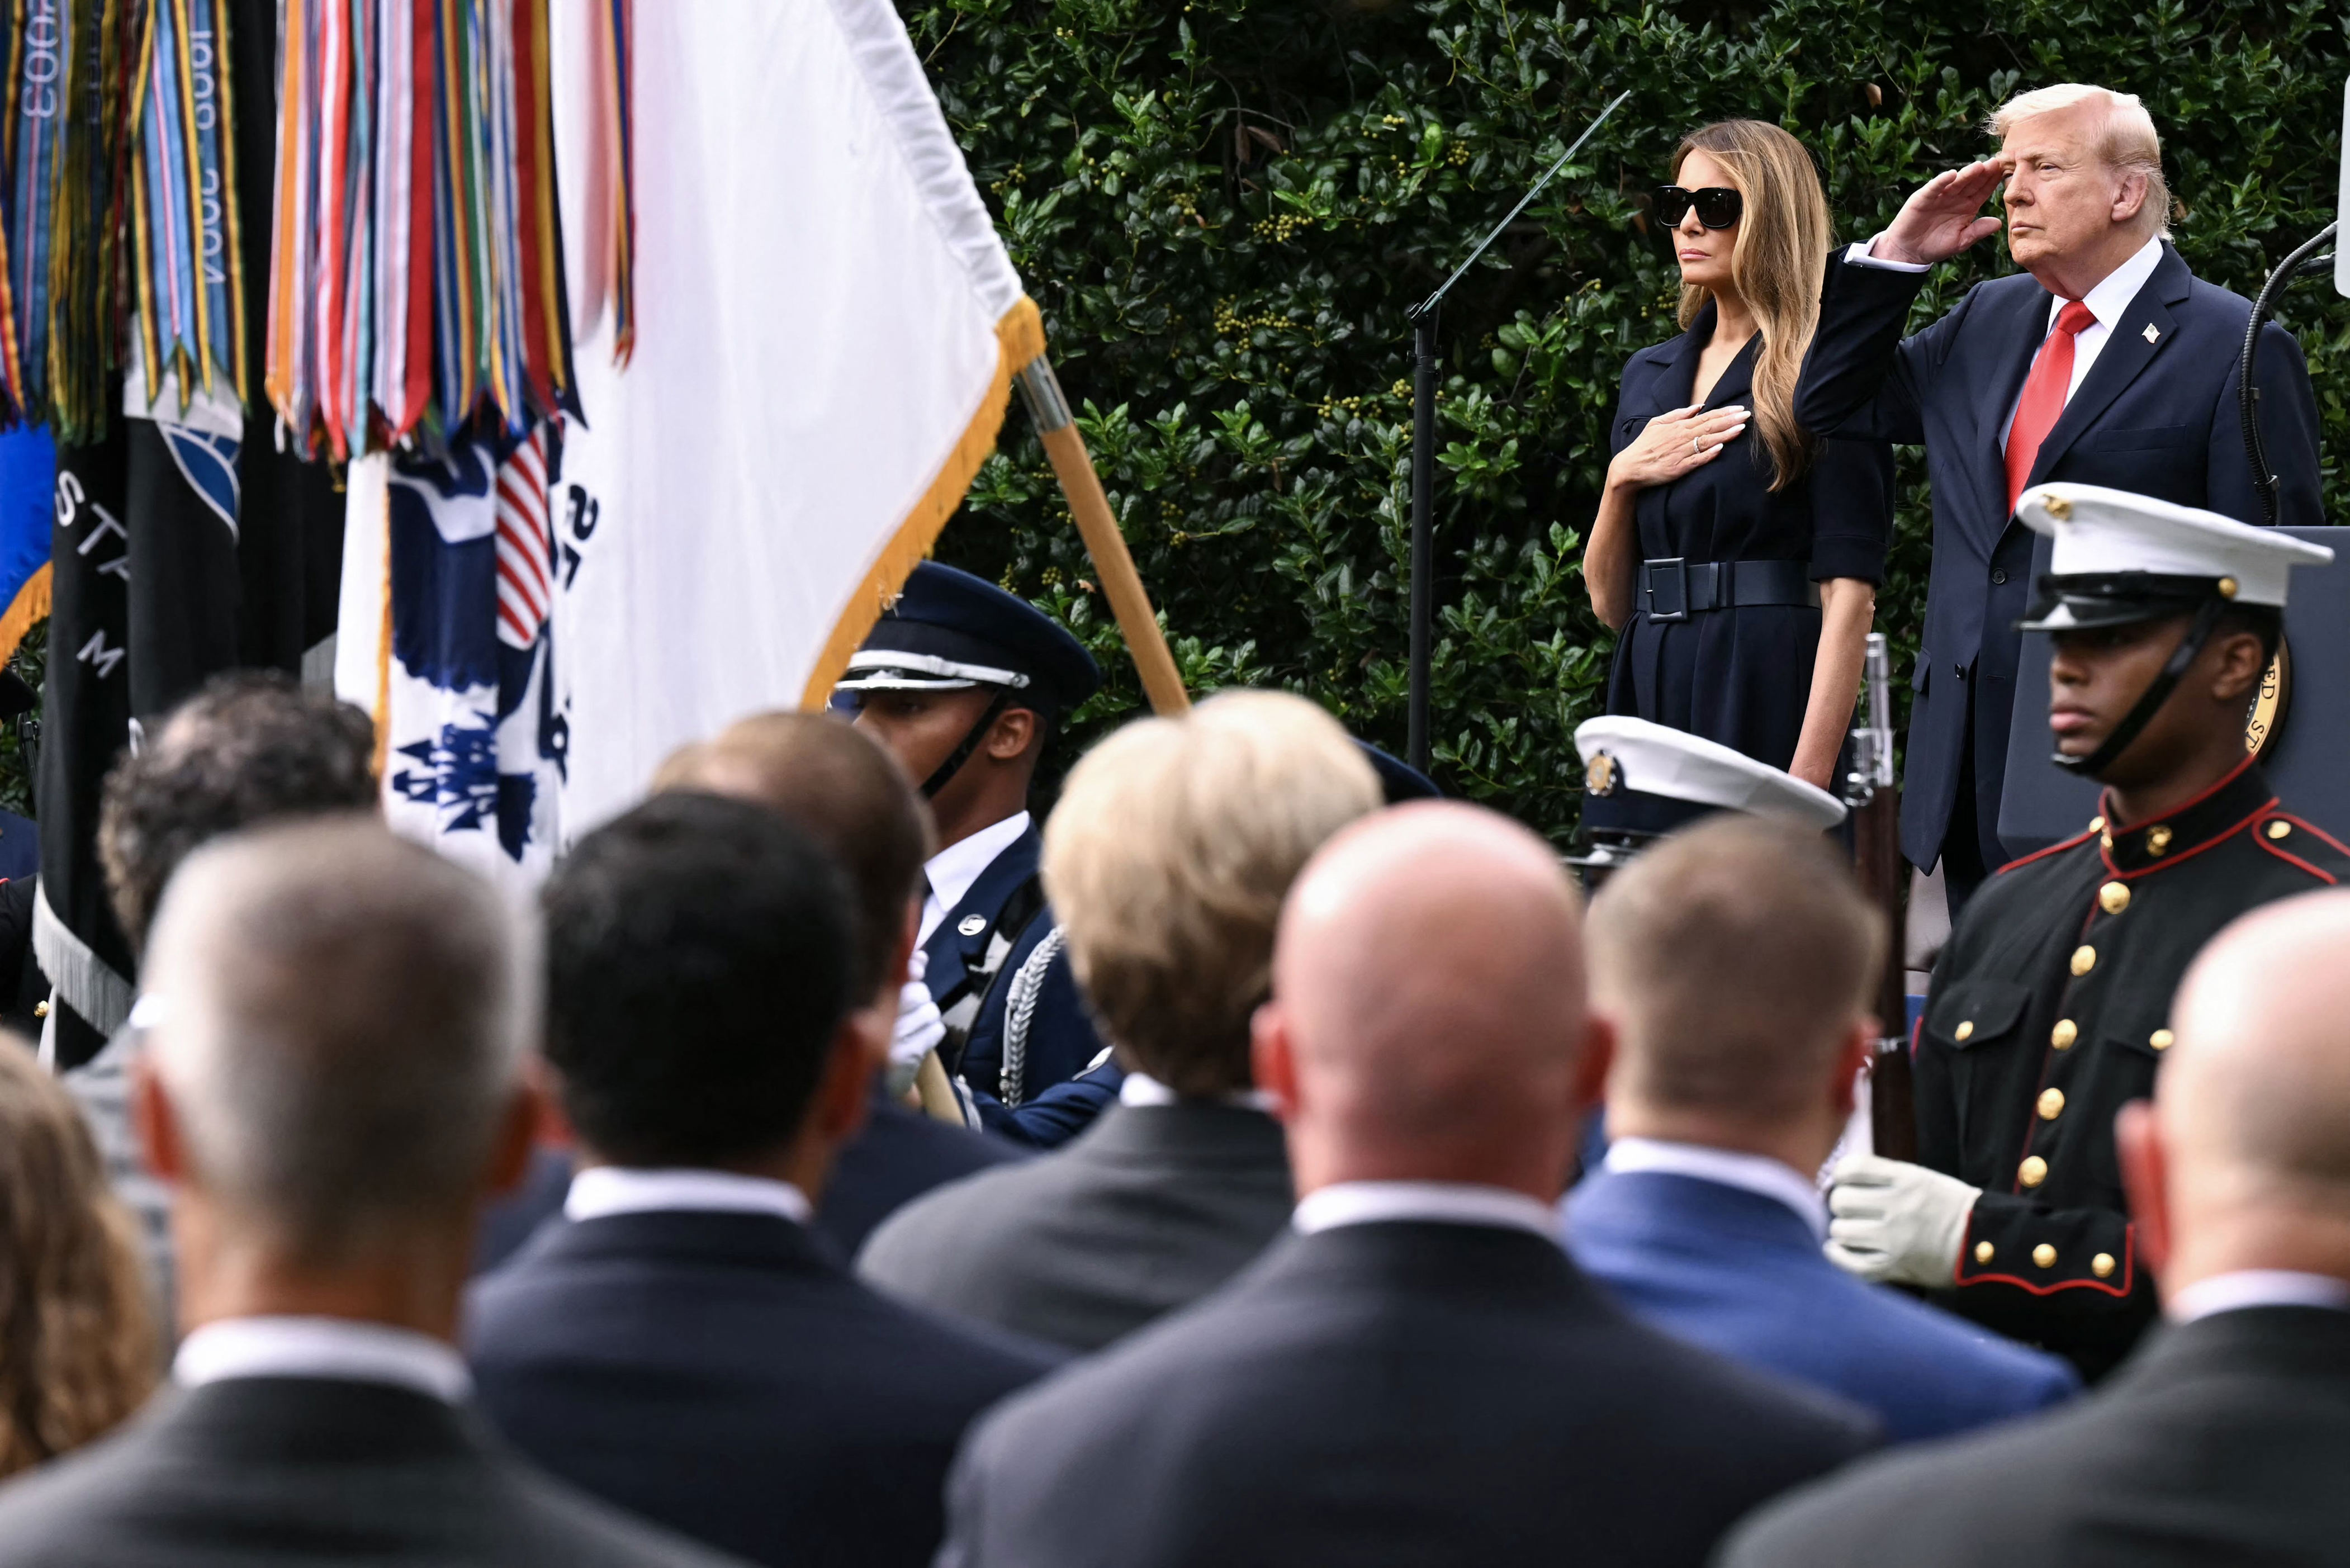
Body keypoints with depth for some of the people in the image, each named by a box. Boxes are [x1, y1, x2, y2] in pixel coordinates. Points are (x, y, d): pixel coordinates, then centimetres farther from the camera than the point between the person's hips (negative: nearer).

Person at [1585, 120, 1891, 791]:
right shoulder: (1649, 377, 17)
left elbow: (1850, 593, -12)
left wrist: (1810, 775, -21)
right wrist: (1621, 480, -1)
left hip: (1767, 705, -6)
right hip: (1652, 690, 6)